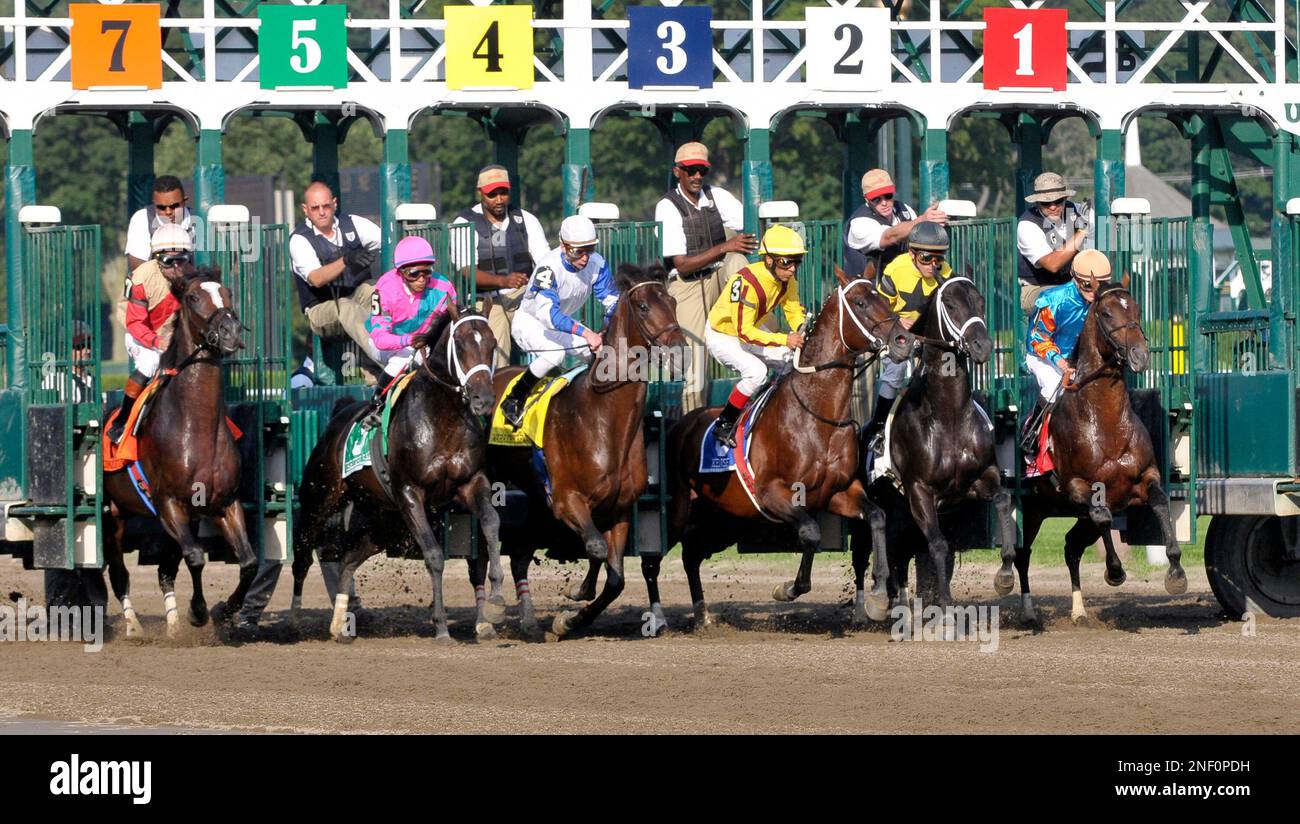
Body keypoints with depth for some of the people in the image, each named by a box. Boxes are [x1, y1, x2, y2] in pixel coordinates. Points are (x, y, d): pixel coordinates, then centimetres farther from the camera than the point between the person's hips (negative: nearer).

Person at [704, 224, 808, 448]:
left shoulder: (787, 280, -12)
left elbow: (794, 312, -1)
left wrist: (804, 333, -24)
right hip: (722, 335, -8)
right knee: (756, 371, -31)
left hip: (749, 331, 8)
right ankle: (723, 426, -18)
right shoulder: (747, 283, -36)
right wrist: (784, 340, -45)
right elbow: (744, 331, -36)